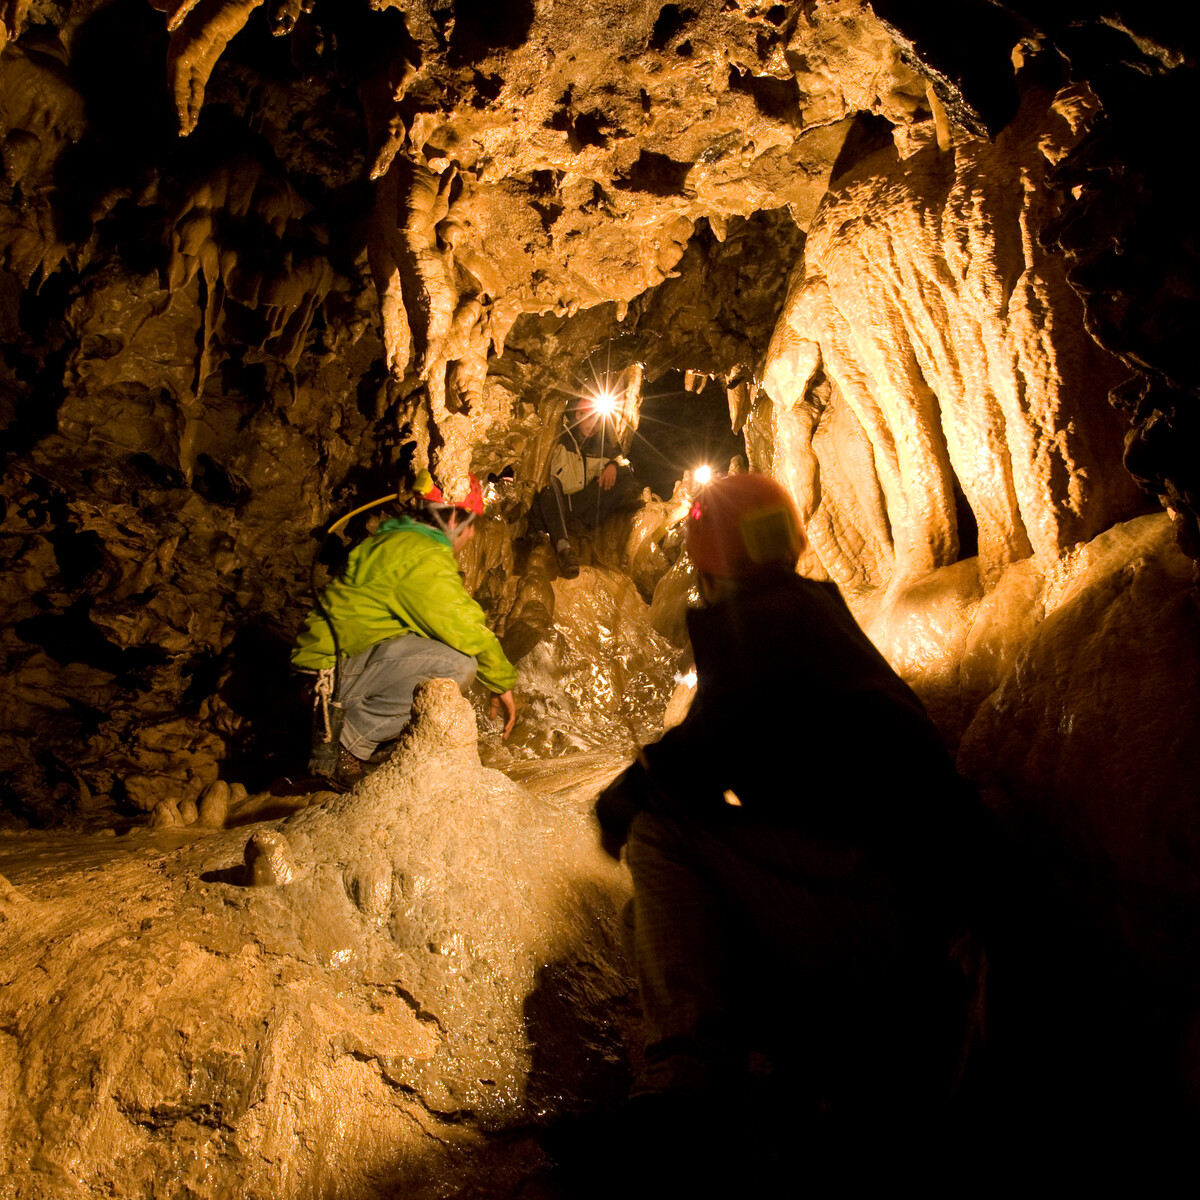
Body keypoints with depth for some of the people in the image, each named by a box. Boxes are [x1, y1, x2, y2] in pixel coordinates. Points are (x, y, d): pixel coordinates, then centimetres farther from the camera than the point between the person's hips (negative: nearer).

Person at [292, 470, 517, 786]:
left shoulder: (395, 541, 19)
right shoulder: (423, 558, -15)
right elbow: (465, 629, -17)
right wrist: (503, 683, -1)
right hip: (332, 674, -10)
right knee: (456, 661, -24)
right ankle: (348, 746, -13)